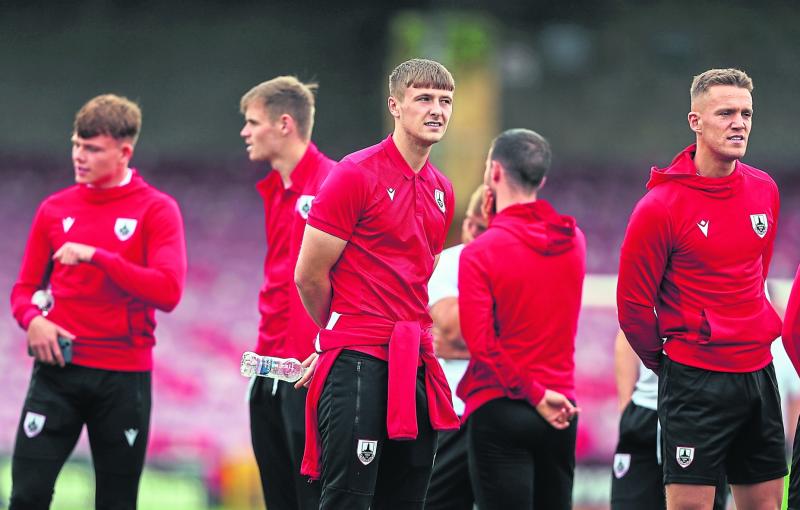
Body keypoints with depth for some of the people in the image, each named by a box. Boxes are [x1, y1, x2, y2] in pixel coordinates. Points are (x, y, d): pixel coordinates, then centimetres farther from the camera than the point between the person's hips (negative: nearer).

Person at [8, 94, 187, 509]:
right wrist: (32, 319, -9)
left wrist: (96, 256, -20)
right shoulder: (54, 209, 9)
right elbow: (25, 288, 14)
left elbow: (168, 292, -14)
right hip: (59, 367, 2)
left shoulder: (157, 210, -1)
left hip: (124, 377, -2)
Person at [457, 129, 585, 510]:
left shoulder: (480, 253, -12)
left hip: (499, 407, -6)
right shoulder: (573, 241, 5)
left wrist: (534, 393, -12)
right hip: (561, 408, 6)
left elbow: (482, 342, -18)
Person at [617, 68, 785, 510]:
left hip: (758, 373, 6)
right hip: (696, 381, -6)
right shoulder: (662, 205, -12)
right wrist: (664, 362, 3)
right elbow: (633, 303, -6)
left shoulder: (764, 191, 6)